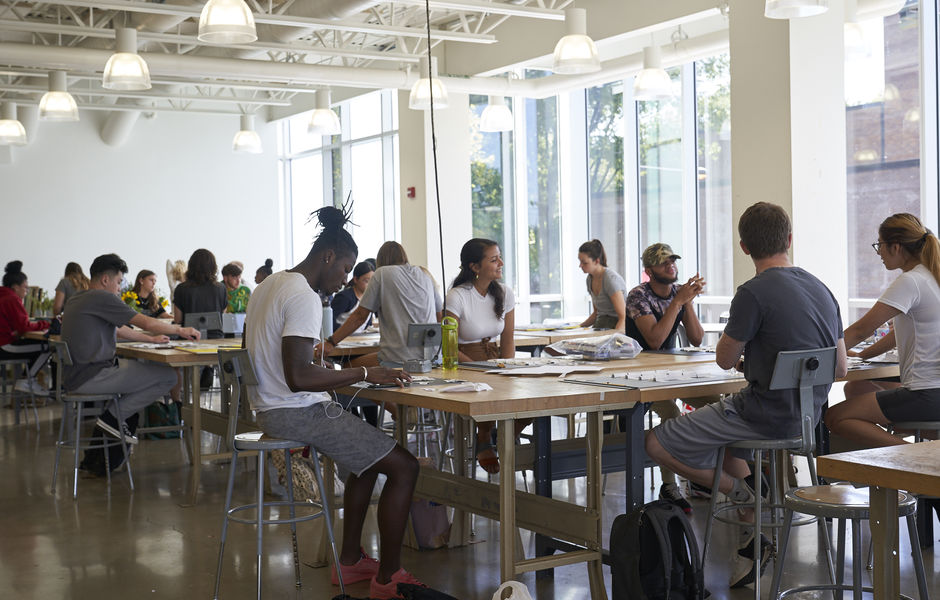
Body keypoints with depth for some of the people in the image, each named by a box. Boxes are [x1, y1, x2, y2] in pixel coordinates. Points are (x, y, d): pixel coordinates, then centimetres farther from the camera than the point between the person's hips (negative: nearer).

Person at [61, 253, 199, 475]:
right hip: (90, 377, -10)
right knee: (168, 376, -11)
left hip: (76, 374, 10)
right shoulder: (101, 298, -11)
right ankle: (113, 416, -1)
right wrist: (181, 330, 4)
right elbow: (148, 322, -10)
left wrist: (151, 338, 31)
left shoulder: (77, 299, 19)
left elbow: (118, 330, 29)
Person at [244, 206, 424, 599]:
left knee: (368, 454, 27)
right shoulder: (304, 298, -20)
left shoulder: (269, 285, 12)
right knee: (404, 467, -8)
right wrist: (363, 373, -23)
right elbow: (298, 377, -29)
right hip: (296, 413, -11)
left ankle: (350, 559, 27)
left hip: (270, 410, 11)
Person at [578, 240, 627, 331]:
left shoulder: (611, 278, -15)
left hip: (616, 327, -7)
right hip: (600, 326, 7)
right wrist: (579, 327, 9)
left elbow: (623, 317, -19)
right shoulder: (590, 278, 10)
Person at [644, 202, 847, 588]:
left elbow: (725, 360, -7)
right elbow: (840, 370, 13)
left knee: (656, 444, -1)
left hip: (765, 417, -8)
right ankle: (750, 539, 29)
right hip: (806, 418, 8)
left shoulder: (754, 292, -18)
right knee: (720, 427, 34)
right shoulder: (822, 289, 5)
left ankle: (745, 495, 2)